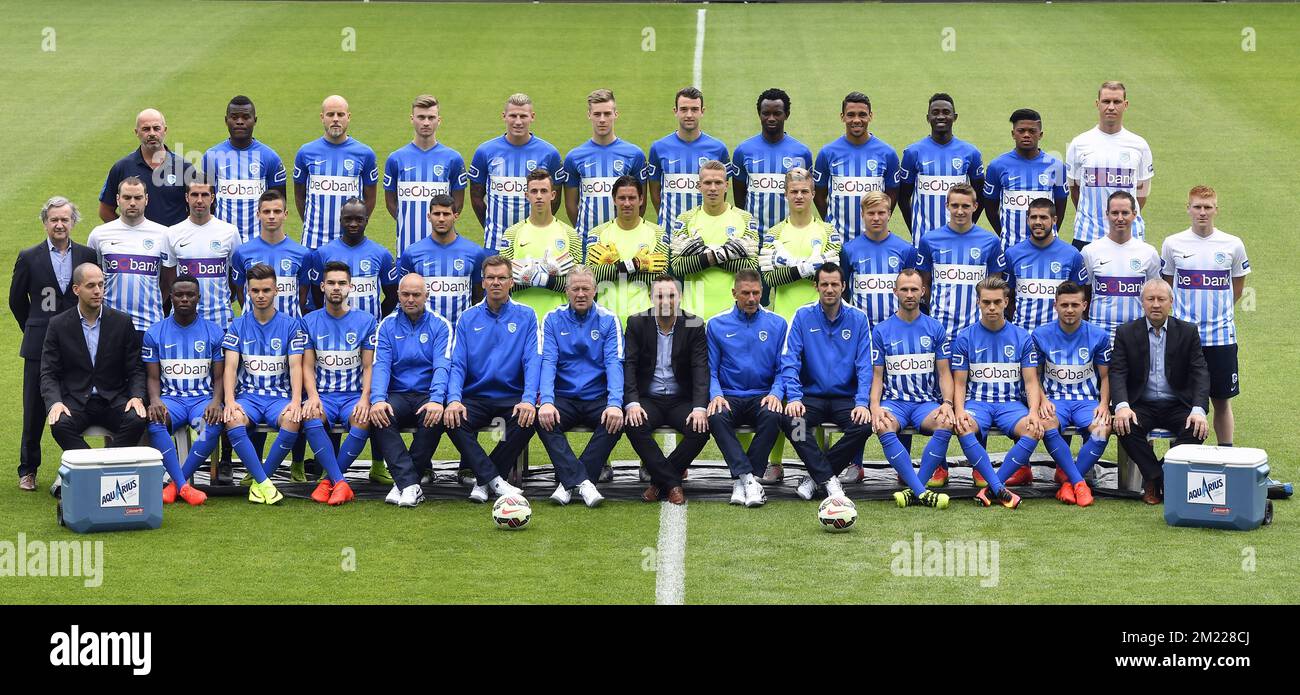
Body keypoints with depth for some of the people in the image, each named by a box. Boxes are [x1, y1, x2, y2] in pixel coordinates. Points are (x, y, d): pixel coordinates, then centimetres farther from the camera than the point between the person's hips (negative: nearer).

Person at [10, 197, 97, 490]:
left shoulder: (87, 255, 3)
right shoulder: (29, 258, 2)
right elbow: (16, 300, 11)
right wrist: (35, 330, 13)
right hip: (40, 345, 0)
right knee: (34, 411, 5)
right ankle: (28, 469, 17)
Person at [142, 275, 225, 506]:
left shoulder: (214, 332, 7)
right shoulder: (155, 333, 8)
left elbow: (219, 376, 6)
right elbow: (153, 377, 6)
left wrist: (216, 401, -16)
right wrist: (155, 400, -16)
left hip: (204, 397, 0)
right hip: (170, 397, 0)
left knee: (213, 425, -35)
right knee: (154, 422, -35)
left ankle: (175, 483, -24)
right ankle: (183, 486, -35)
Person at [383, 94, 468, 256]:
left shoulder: (453, 159, 3)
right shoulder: (396, 159, 5)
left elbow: (458, 203, 8)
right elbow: (390, 202, 10)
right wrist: (408, 224, 3)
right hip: (407, 244, 1)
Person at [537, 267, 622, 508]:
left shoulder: (608, 320, 3)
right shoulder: (553, 319, 4)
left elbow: (614, 362, -8)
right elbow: (547, 362, -7)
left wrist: (615, 403, -26)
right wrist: (546, 401, -25)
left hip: (598, 398, 0)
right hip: (564, 399, 0)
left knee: (617, 420, -31)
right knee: (542, 418, -30)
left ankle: (567, 482, -24)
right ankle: (582, 481, -34)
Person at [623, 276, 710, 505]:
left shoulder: (694, 326, 0)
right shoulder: (637, 323, 1)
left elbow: (700, 369, -8)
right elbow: (629, 365, -7)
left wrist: (700, 407, -24)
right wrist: (632, 403, -23)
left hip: (681, 400, 0)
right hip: (648, 399, 0)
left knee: (701, 428, -29)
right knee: (634, 426, -32)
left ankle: (659, 481, -11)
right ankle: (672, 483, -20)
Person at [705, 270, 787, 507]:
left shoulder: (777, 323, 8)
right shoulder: (716, 325, 8)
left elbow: (783, 369, 7)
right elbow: (710, 370, 8)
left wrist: (775, 394, -12)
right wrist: (716, 395, -12)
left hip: (762, 397, 0)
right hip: (729, 397, 0)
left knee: (773, 415, -34)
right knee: (717, 417, -34)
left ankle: (741, 479, -26)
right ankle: (748, 477, -36)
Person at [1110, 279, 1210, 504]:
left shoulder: (1188, 332, 4)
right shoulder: (1126, 333, 3)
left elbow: (1200, 374, -4)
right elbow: (1117, 373, -6)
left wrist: (1198, 410, -22)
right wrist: (1122, 406, -26)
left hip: (1177, 405, 1)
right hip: (1141, 405, 0)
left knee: (1197, 429, -29)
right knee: (1125, 427, -31)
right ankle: (1154, 478, -14)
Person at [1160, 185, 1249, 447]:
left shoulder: (1233, 245, 0)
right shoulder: (1173, 244, 1)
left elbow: (1238, 286, 13)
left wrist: (1217, 311, 12)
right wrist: (1187, 309, 10)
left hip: (1222, 335, 0)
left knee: (1222, 400, 6)